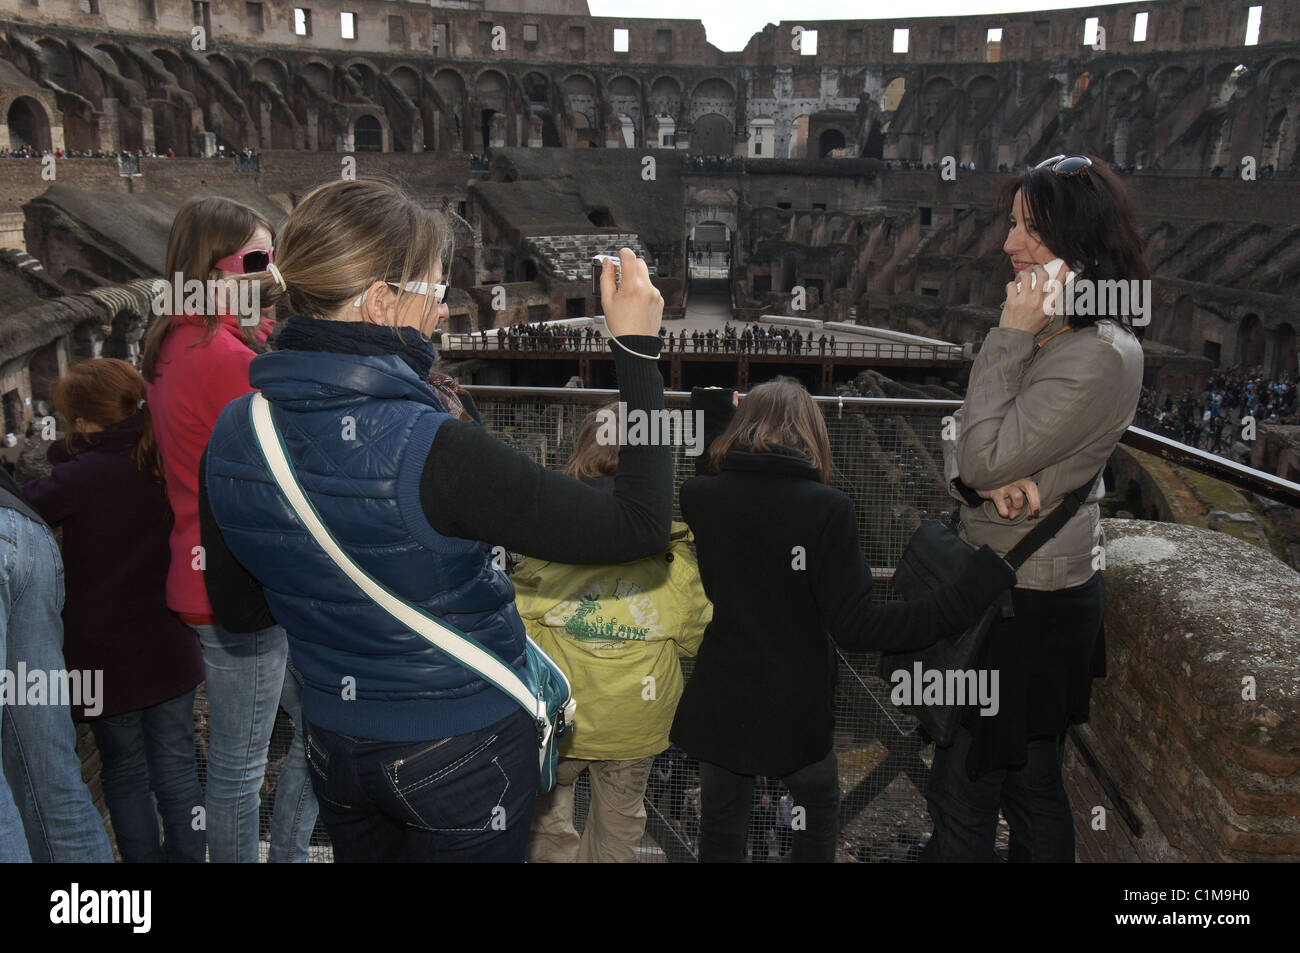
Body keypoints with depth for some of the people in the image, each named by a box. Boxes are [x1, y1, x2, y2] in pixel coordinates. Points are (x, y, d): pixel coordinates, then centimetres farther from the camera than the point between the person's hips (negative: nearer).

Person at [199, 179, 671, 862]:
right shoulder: (431, 452, -32)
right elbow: (639, 529, -27)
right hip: (462, 755, -5)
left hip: (333, 747, 6)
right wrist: (638, 348, -22)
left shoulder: (233, 435, -11)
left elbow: (236, 598, 4)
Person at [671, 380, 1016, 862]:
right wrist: (977, 587, -20)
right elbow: (856, 628, -20)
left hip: (720, 706, 2)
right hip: (795, 709, -2)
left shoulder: (699, 496, -10)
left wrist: (708, 400, 25)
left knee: (720, 827, 23)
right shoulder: (827, 508, -19)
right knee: (820, 810, 28)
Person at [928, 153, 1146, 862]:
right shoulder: (1051, 334, 10)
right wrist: (986, 477, -17)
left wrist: (1010, 336, -20)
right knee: (1031, 779, 22)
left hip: (1027, 601, -9)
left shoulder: (1099, 357, -21)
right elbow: (959, 448, 6)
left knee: (962, 784, 3)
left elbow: (984, 457, -23)